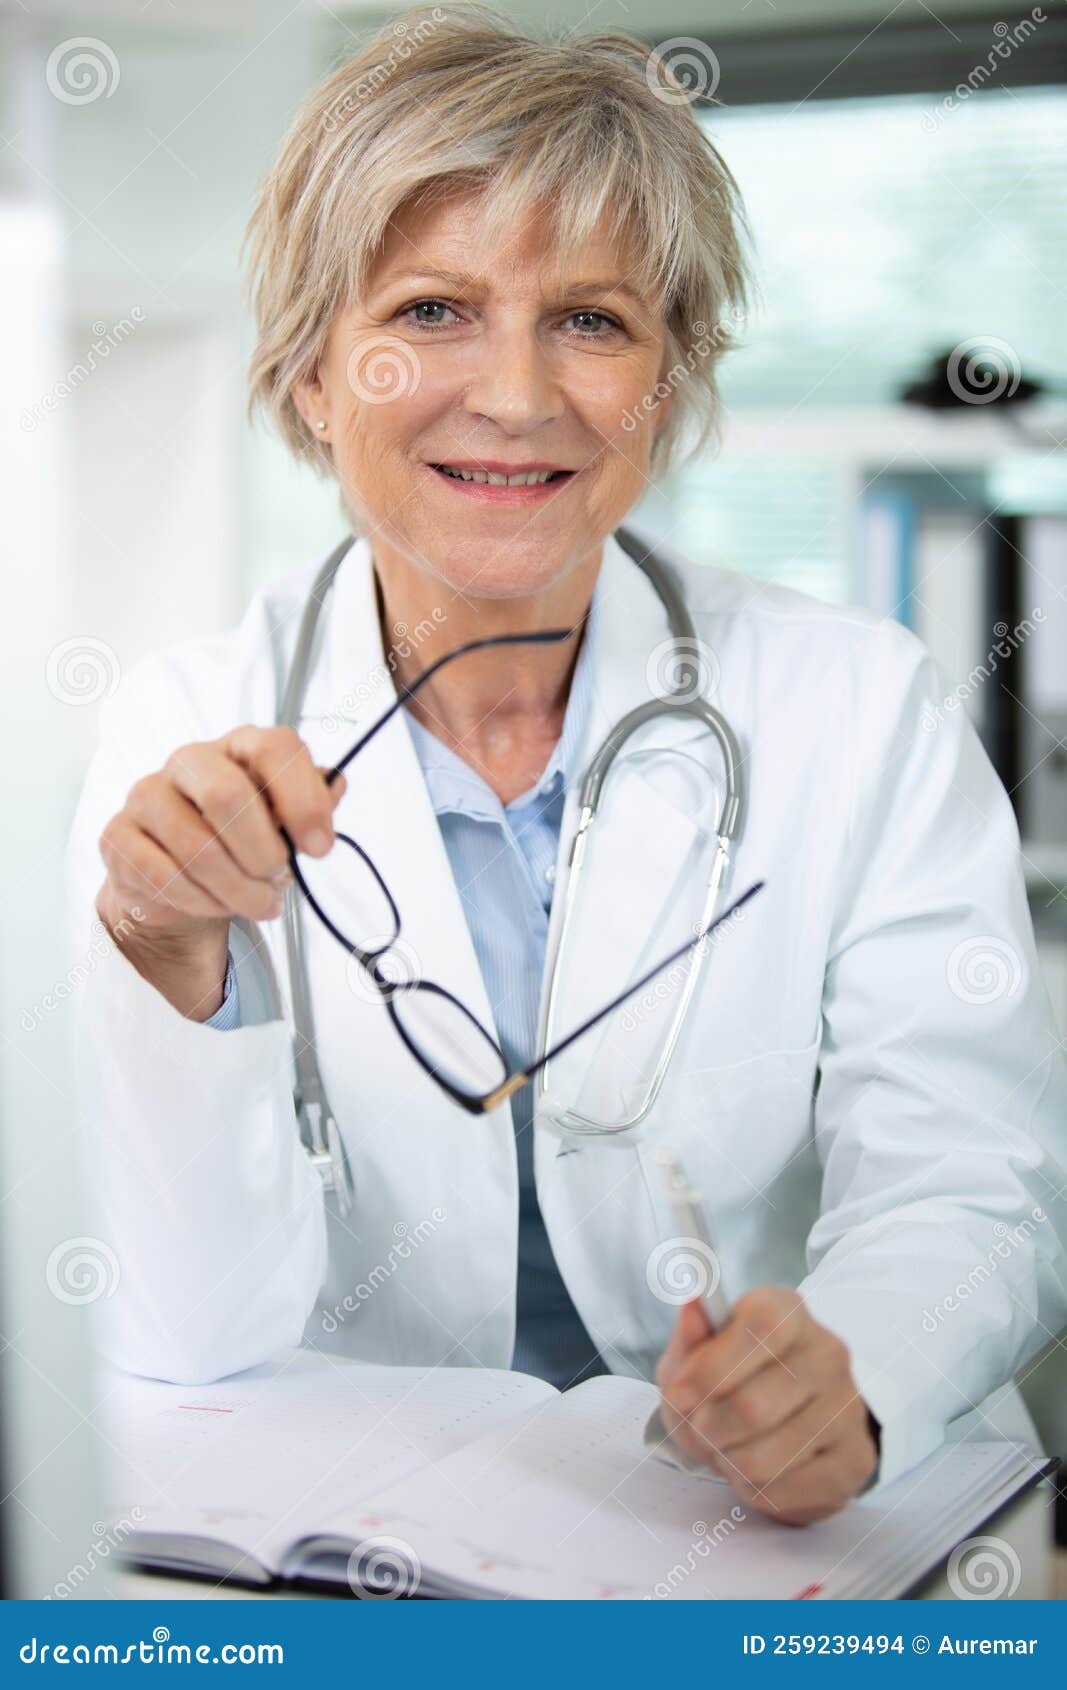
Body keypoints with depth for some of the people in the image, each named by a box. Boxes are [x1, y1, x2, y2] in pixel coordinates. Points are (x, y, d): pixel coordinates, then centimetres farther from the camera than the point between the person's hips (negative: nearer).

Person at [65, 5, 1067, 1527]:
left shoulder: (861, 710, -4)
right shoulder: (188, 736, -4)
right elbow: (200, 1339, -10)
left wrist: (849, 1376, -30)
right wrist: (174, 970, -27)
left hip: (771, 1526, 1)